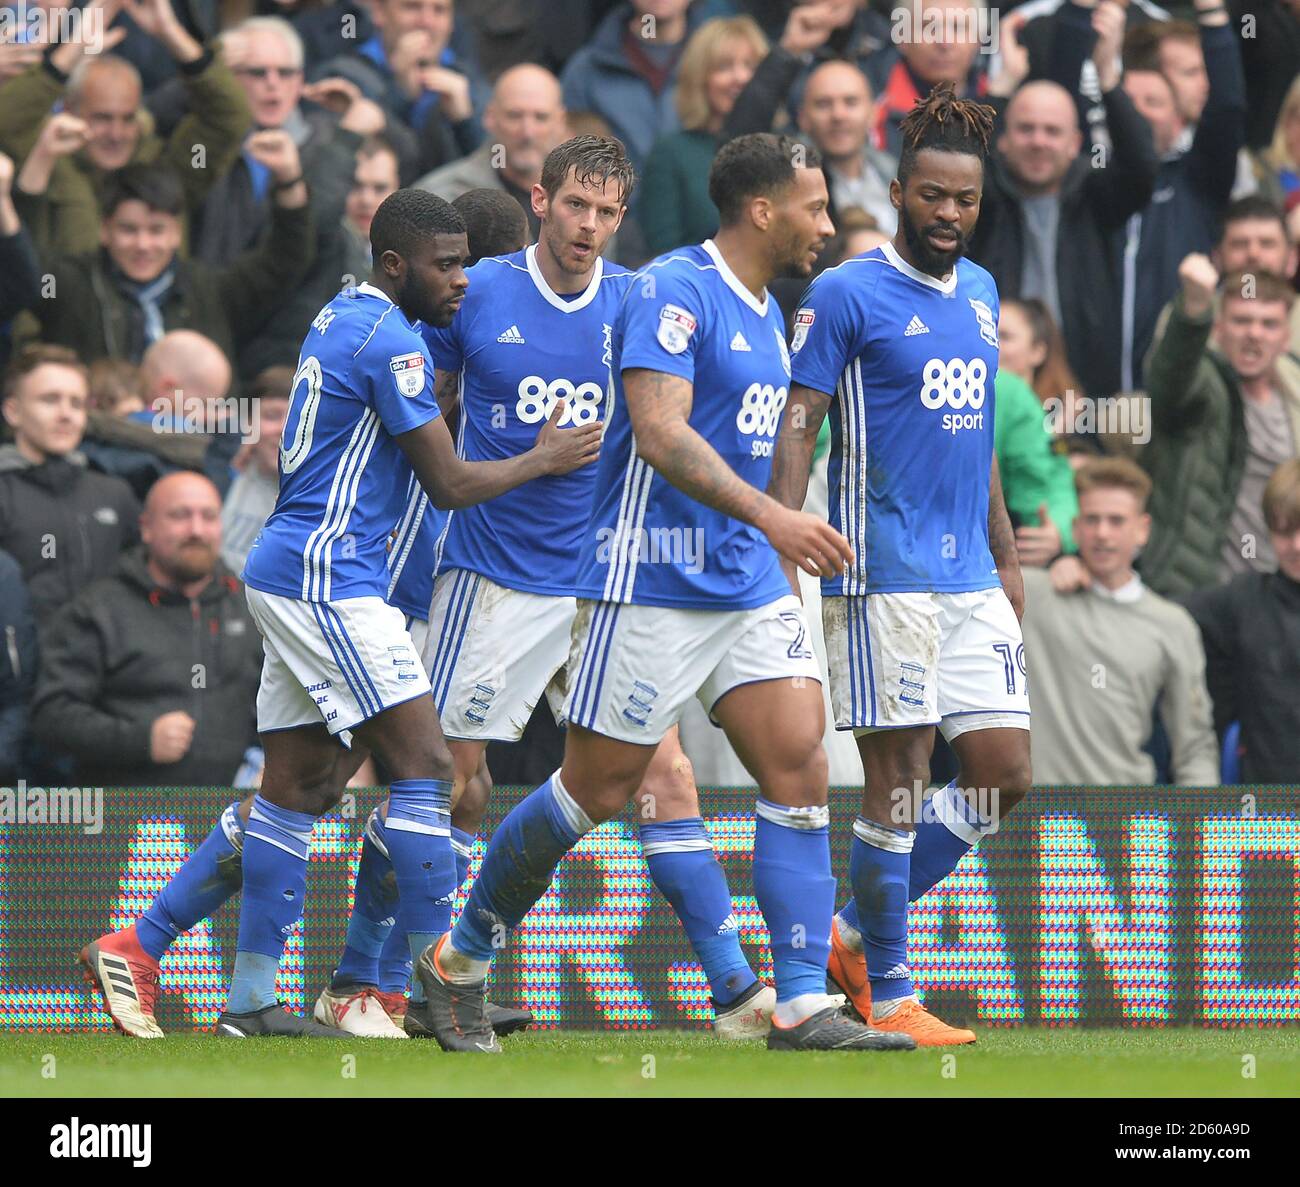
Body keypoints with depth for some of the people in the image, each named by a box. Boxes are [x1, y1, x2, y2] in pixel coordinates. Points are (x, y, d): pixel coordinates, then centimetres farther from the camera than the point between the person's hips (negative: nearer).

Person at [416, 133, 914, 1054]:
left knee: (800, 771, -5)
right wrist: (770, 515, -35)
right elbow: (660, 435, -26)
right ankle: (459, 963, 17)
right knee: (598, 792, -1)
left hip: (748, 584, 8)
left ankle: (803, 1006, -6)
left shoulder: (766, 313, 15)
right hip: (651, 587, -8)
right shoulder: (675, 293, -14)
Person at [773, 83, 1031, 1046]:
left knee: (1005, 774, 3)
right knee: (899, 780, -5)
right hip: (885, 576, -7)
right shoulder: (846, 295, -6)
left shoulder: (980, 294, 15)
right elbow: (795, 430, -9)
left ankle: (854, 932, 17)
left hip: (971, 578, 7)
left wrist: (1009, 561, 22)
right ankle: (888, 994, 4)